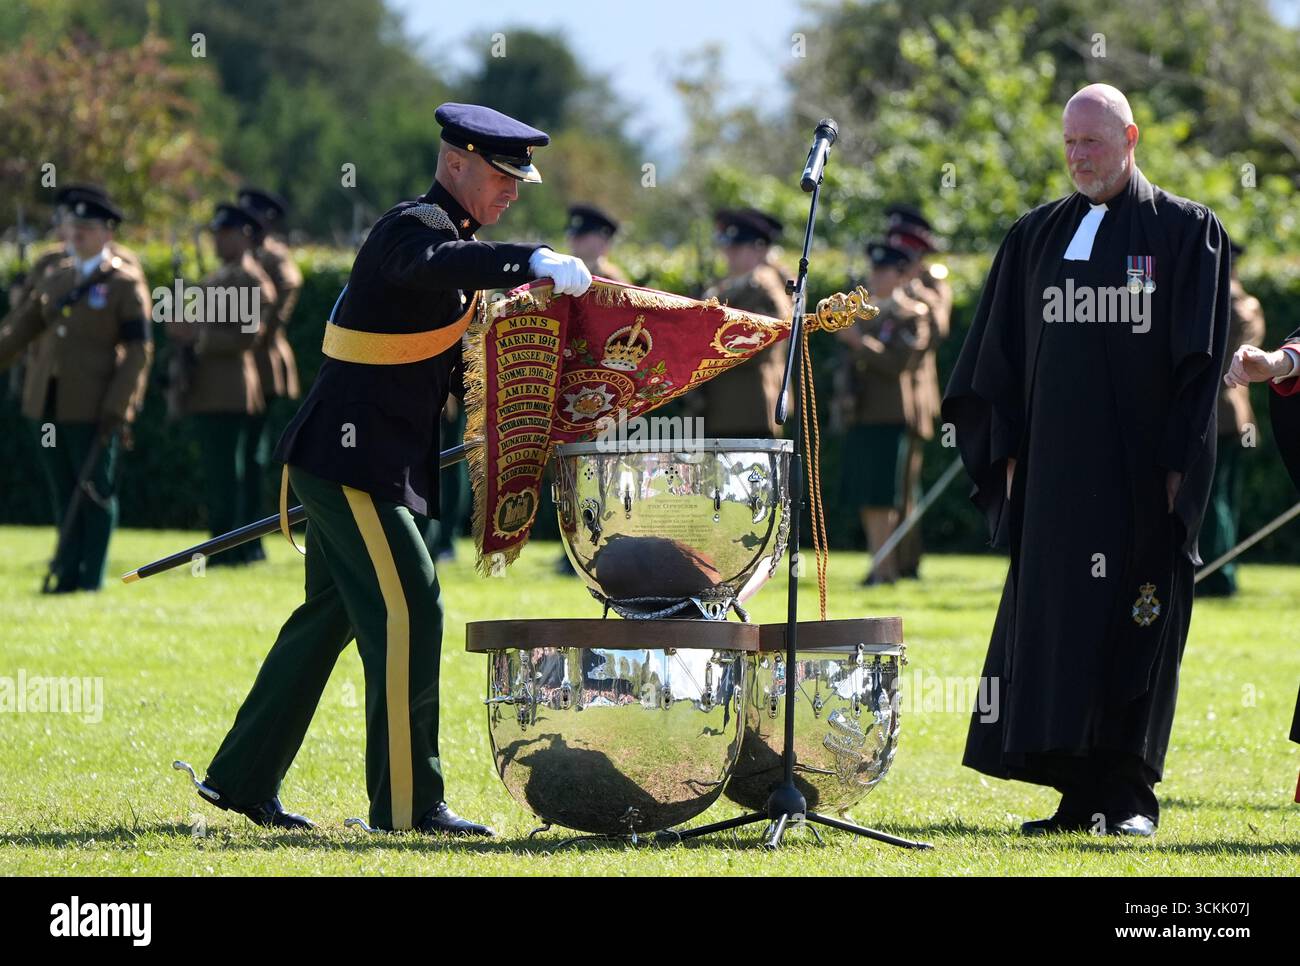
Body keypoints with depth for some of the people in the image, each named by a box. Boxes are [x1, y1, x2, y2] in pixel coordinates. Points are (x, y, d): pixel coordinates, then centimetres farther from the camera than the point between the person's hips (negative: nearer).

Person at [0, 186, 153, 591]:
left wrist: (116, 407, -14)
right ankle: (68, 573, 15)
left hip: (93, 407, -5)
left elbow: (139, 350, -7)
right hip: (48, 403, 5)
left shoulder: (125, 283, -3)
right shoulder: (53, 277, 13)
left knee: (96, 492, 0)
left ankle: (91, 578, 4)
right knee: (62, 493, 9)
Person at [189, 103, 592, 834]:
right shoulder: (415, 226, -14)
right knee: (409, 610, -11)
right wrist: (533, 262, -50)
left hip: (358, 460, 11)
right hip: (353, 457, -11)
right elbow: (429, 267, -40)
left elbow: (448, 360, 25)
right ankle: (407, 800, -9)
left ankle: (244, 779, 22)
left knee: (333, 613, 15)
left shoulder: (448, 231, 17)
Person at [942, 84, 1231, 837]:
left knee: (1133, 626, -5)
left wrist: (1177, 463, -10)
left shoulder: (1187, 232, 1)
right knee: (1056, 624, 1)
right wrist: (1008, 455, 5)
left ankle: (1129, 792, -2)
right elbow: (1003, 353, 13)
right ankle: (1080, 794, 4)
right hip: (1054, 471, 4)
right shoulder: (1037, 237, 13)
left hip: (1140, 467, -4)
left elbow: (1201, 359, -4)